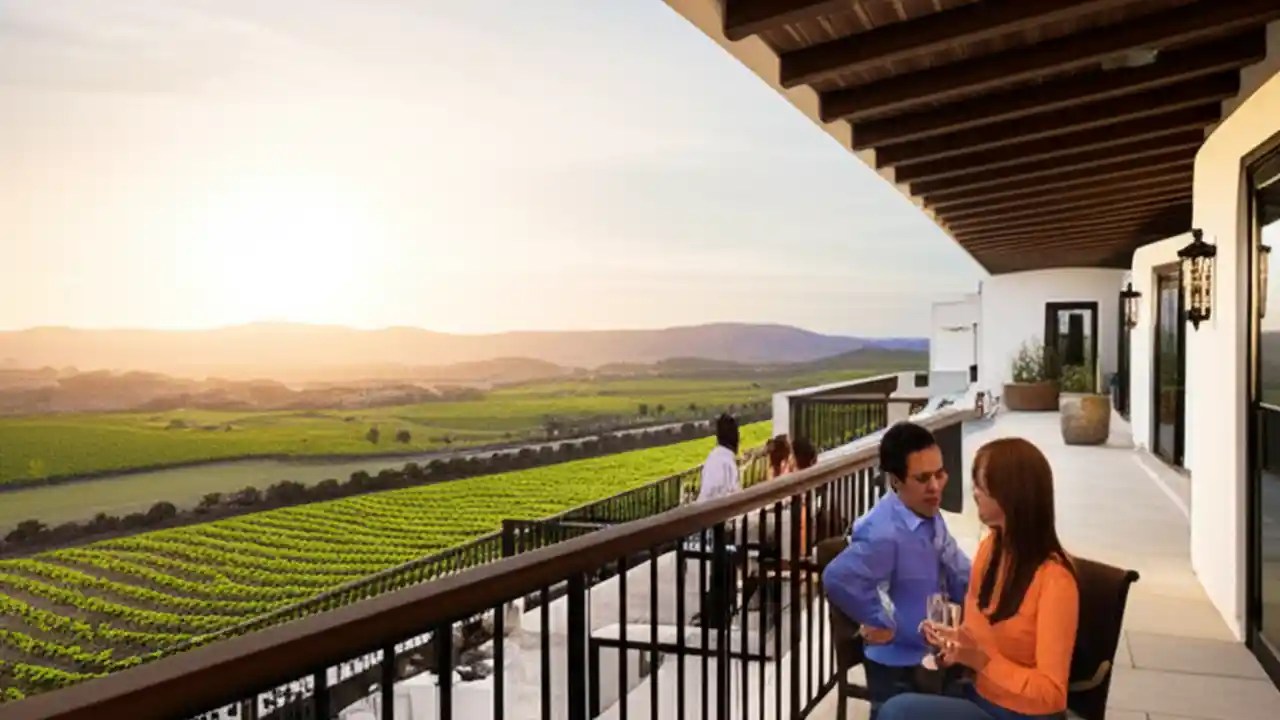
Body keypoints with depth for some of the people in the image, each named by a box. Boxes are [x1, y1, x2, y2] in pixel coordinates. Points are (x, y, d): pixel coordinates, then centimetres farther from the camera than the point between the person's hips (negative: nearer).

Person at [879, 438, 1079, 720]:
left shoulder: (1053, 578, -21)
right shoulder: (990, 546, 2)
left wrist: (982, 661, -30)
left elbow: (1050, 691, -19)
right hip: (981, 695, 7)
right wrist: (956, 645, -7)